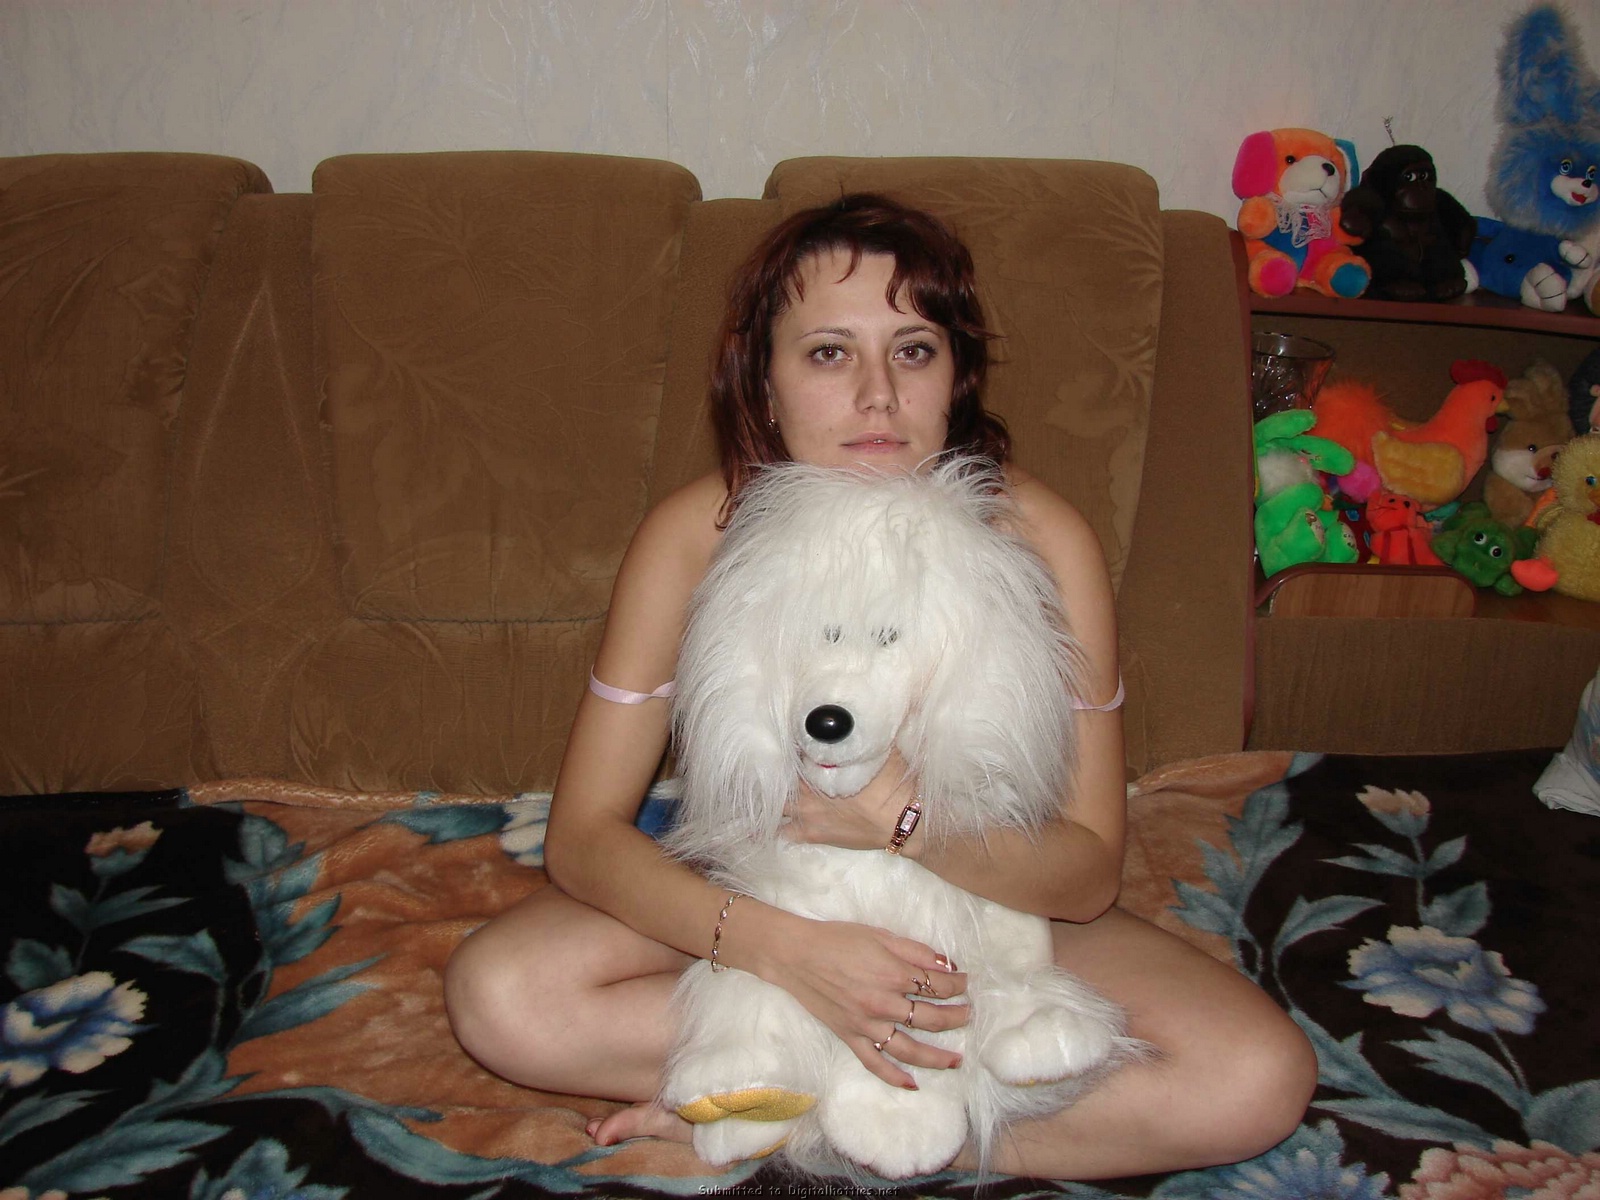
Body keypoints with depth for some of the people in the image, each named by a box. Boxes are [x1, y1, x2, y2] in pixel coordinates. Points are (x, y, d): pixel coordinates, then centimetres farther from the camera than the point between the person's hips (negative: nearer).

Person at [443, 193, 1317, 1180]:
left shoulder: (1039, 540, -21)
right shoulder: (699, 534, -19)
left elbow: (1089, 874, -17)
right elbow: (582, 833, -17)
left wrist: (904, 821, -36)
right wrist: (776, 944, -33)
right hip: (757, 903, 1)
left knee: (1261, 1079, -21)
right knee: (498, 994, -23)